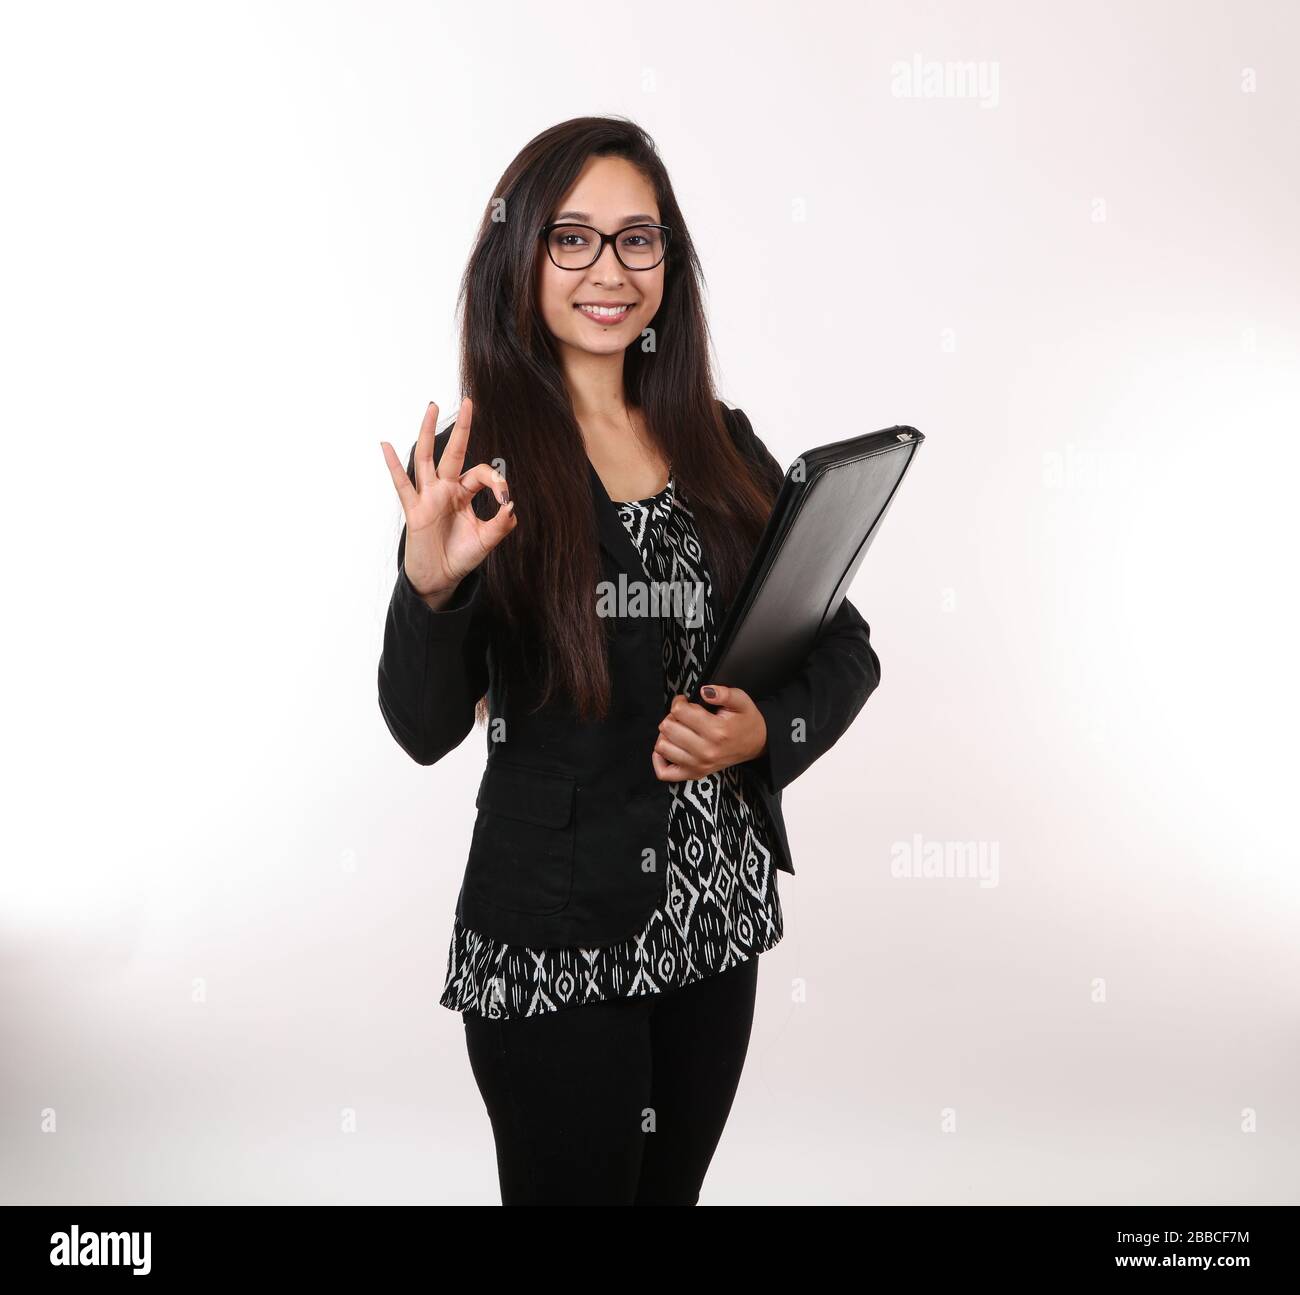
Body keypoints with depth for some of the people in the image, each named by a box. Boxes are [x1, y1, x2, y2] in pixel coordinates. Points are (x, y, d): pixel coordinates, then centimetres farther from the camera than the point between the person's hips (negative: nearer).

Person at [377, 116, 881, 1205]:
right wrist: (430, 586, -34)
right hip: (552, 944, -4)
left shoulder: (721, 445, 3)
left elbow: (846, 648, 7)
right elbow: (426, 728, -15)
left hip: (717, 918, 5)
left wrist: (764, 730, -12)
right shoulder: (481, 459, -9)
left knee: (674, 1186, 22)